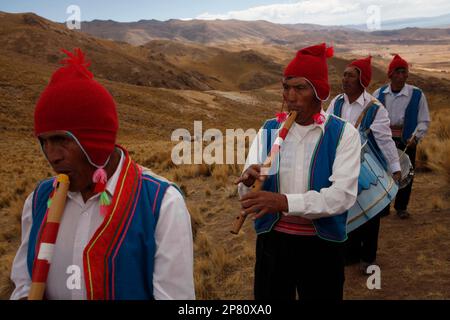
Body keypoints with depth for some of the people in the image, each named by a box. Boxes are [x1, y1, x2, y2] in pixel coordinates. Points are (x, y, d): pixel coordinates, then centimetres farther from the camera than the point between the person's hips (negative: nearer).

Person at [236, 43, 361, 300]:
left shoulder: (344, 134, -9)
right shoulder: (269, 130, 0)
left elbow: (343, 195, -21)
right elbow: (245, 191, -1)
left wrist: (285, 202, -33)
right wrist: (250, 181, -25)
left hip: (321, 244, -2)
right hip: (273, 240, 2)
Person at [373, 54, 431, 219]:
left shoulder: (417, 95, -5)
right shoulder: (379, 94, 1)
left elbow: (424, 121, -2)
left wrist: (416, 137, -15)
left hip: (406, 141, -1)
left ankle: (401, 207, 28)